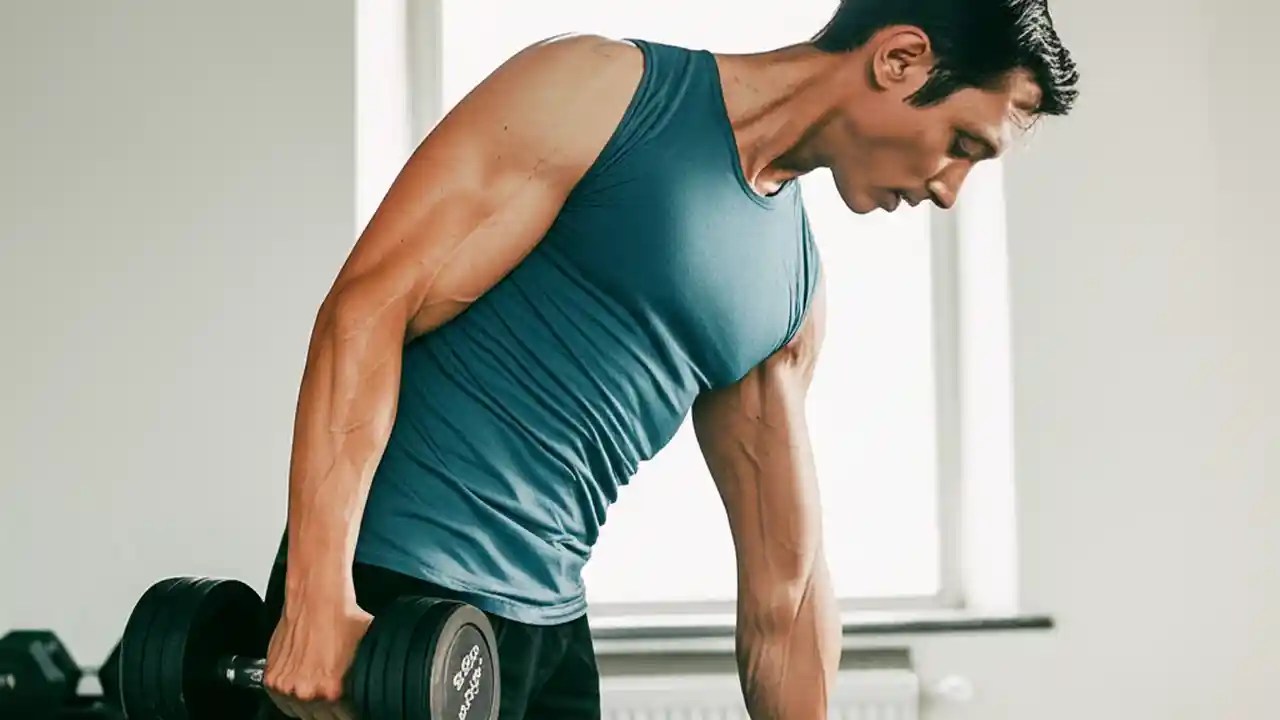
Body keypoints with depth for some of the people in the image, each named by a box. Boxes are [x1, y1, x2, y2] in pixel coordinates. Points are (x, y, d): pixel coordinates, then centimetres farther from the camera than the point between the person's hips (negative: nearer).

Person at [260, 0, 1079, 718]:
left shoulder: (794, 281, 12)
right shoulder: (603, 90, -8)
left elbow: (786, 583, 17)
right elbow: (367, 306, -15)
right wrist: (318, 600, -22)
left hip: (552, 626, 7)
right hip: (395, 599, -7)